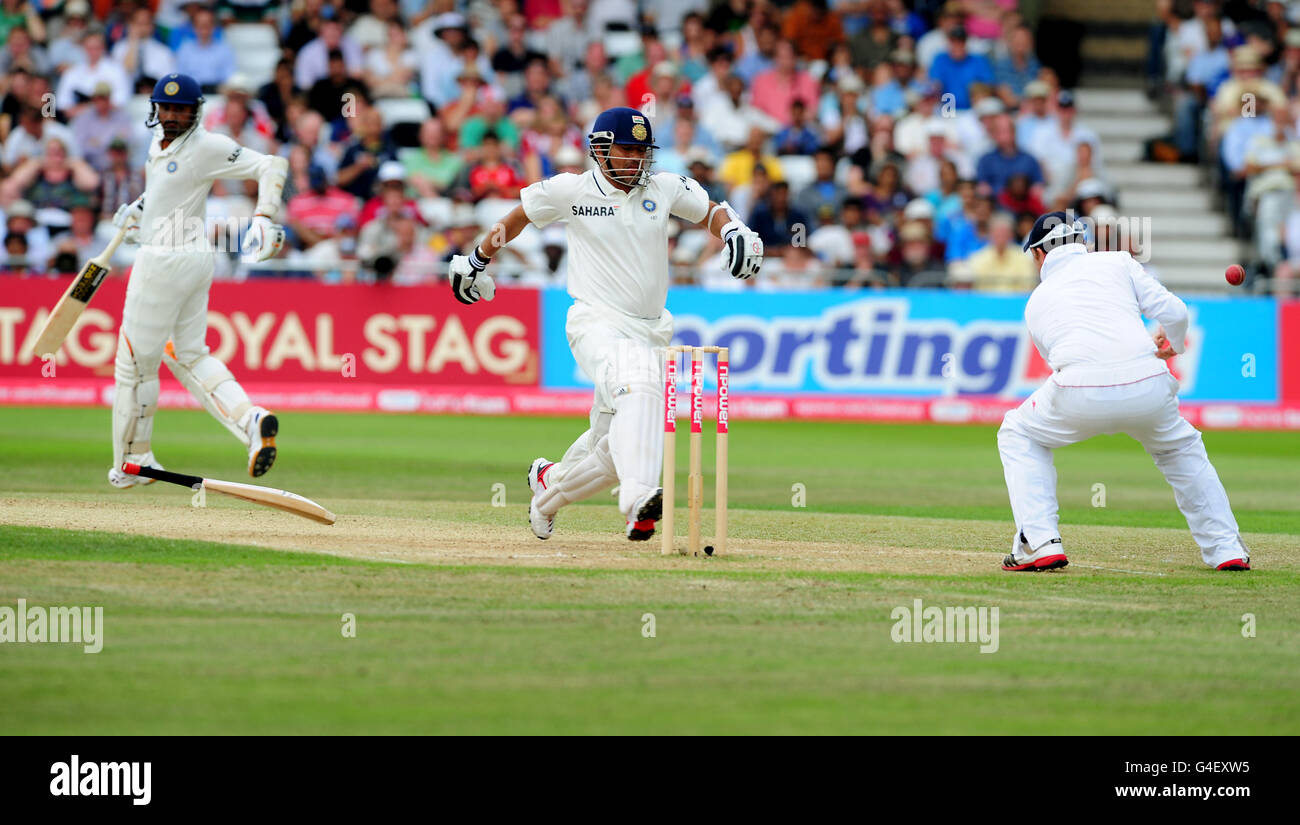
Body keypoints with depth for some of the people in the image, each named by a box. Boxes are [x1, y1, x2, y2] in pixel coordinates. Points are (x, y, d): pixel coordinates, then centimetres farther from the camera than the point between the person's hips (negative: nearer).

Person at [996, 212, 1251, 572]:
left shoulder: (1036, 301, 26)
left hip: (1081, 397, -1)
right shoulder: (1117, 262, 22)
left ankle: (1040, 544, 12)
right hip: (1148, 387, 1)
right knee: (1181, 447, 32)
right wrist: (1174, 345, 36)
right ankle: (1227, 550, 27)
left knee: (1019, 436, 27)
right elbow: (1173, 311, 13)